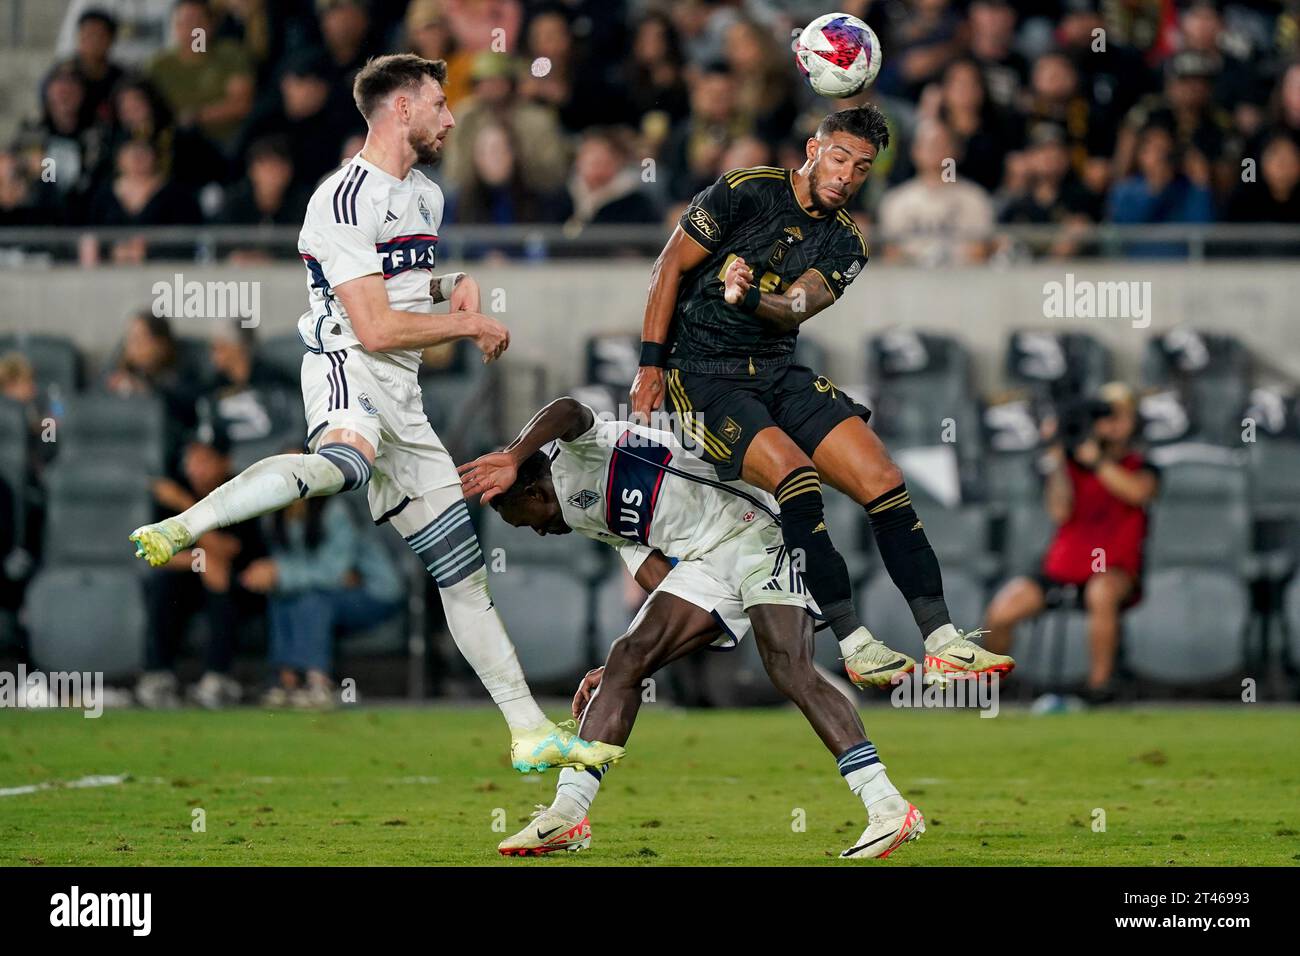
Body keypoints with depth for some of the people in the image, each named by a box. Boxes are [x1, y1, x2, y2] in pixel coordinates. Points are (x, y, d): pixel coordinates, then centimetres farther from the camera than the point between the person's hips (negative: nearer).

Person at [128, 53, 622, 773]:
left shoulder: (426, 197, 20)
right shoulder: (344, 202, -11)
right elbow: (376, 329, -15)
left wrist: (450, 286, 16)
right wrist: (470, 324, -4)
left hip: (402, 397, 9)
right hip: (348, 369, -9)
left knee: (464, 571, 9)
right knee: (347, 463, -45)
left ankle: (531, 733, 13)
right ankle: (178, 529, -52)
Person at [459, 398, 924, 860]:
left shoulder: (578, 449, -2)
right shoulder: (595, 521, 21)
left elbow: (567, 411, -28)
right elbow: (669, 590, 15)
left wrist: (512, 458, -42)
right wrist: (620, 669, 12)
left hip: (753, 528, -9)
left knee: (790, 671, -23)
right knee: (626, 662, -1)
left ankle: (888, 808, -28)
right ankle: (567, 812, -3)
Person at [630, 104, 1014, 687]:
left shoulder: (844, 244, 8)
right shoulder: (747, 191, -7)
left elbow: (798, 307, -10)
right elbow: (672, 267, -4)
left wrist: (749, 296, -33)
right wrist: (651, 366, -9)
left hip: (779, 373, 6)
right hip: (703, 376, -6)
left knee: (884, 482, -9)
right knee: (796, 474, -28)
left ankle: (942, 644, -9)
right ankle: (855, 648, -24)